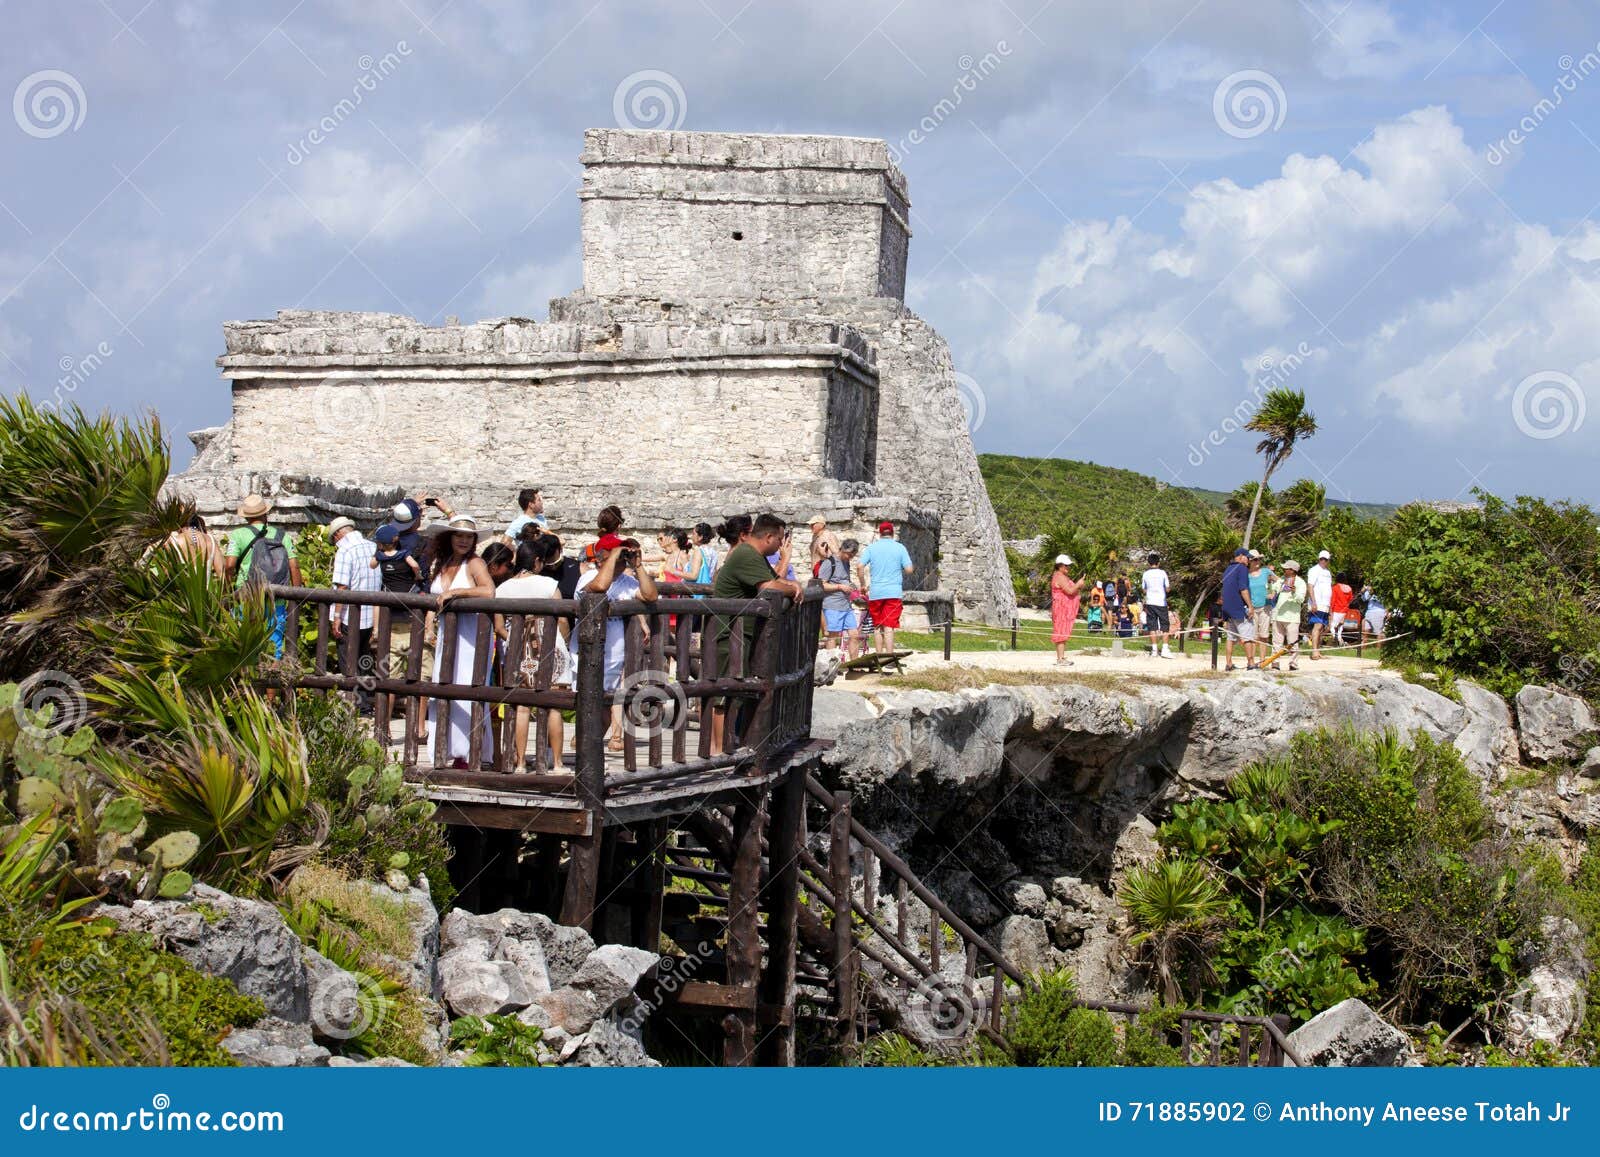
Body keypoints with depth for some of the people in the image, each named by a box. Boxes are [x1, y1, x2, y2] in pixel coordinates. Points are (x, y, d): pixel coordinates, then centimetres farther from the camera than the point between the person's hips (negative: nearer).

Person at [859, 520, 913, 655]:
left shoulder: (871, 547, 5)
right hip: (894, 592, -2)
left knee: (878, 627, 14)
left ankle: (879, 657, 17)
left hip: (875, 593, 2)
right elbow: (909, 569, -4)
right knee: (889, 627, -5)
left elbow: (860, 566, -4)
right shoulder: (900, 547, 2)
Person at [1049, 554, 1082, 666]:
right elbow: (1070, 591, -22)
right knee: (1061, 633, -11)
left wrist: (1077, 588, 15)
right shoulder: (1060, 577, -15)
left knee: (1064, 634, 12)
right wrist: (1078, 585, -7)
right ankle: (1060, 659, -12)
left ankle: (1062, 658, 15)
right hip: (1062, 608, -11)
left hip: (1066, 609, 11)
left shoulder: (1064, 576, 19)